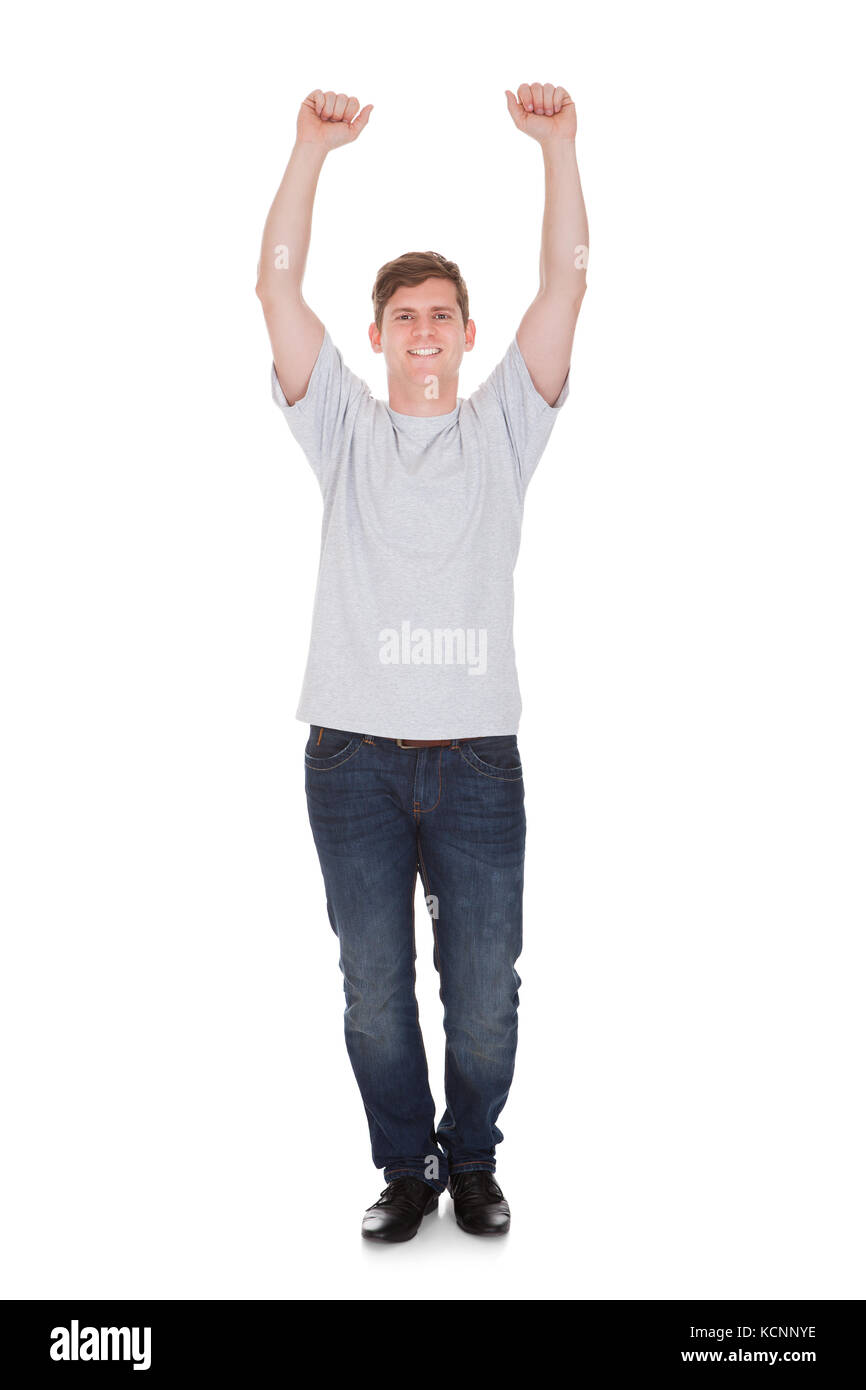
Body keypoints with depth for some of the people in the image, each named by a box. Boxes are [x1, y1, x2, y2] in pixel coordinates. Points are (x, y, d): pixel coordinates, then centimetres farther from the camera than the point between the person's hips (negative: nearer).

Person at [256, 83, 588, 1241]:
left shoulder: (503, 427, 10)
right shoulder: (343, 429, 10)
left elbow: (568, 283, 2)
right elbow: (277, 286, 1)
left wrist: (558, 144, -6)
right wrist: (312, 149, -7)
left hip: (477, 755, 0)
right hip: (353, 753, 0)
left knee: (485, 992, 5)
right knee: (375, 991, 7)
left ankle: (473, 1161, 29)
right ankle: (407, 1167, 28)